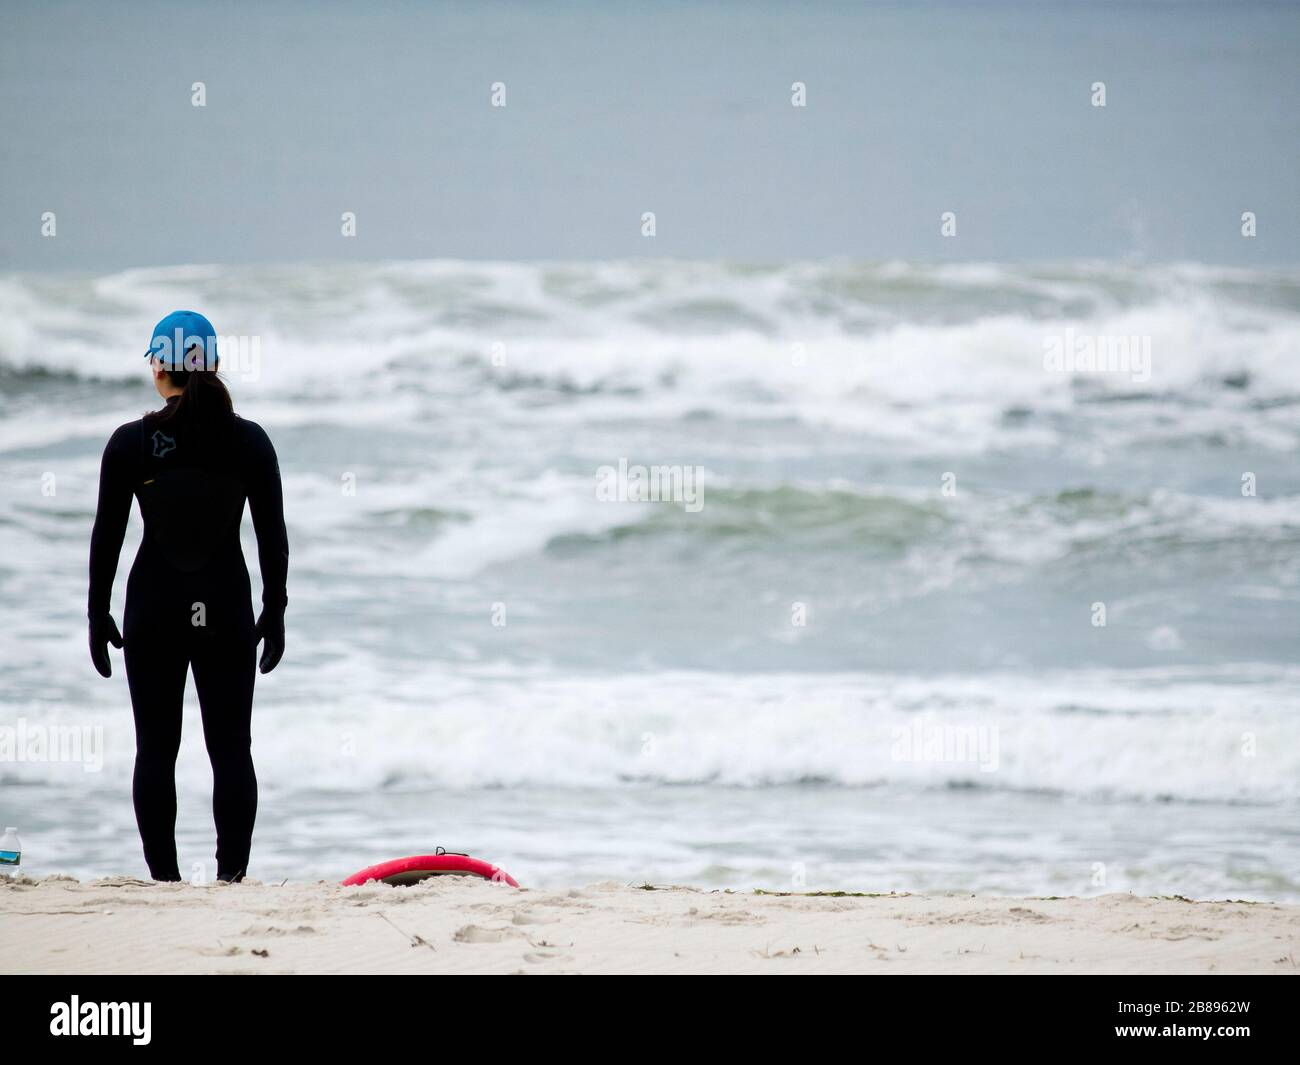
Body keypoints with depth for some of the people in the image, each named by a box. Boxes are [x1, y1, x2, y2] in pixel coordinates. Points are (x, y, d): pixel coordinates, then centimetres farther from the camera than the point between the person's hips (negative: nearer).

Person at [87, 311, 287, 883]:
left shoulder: (131, 443, -5)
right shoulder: (249, 441, -2)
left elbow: (106, 535, -2)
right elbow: (272, 535, 1)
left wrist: (98, 614, 6)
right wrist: (274, 610, 10)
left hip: (154, 608, -1)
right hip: (227, 609, 1)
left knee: (156, 749, 4)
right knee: (232, 749, 5)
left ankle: (164, 878, 2)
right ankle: (231, 875, -2)